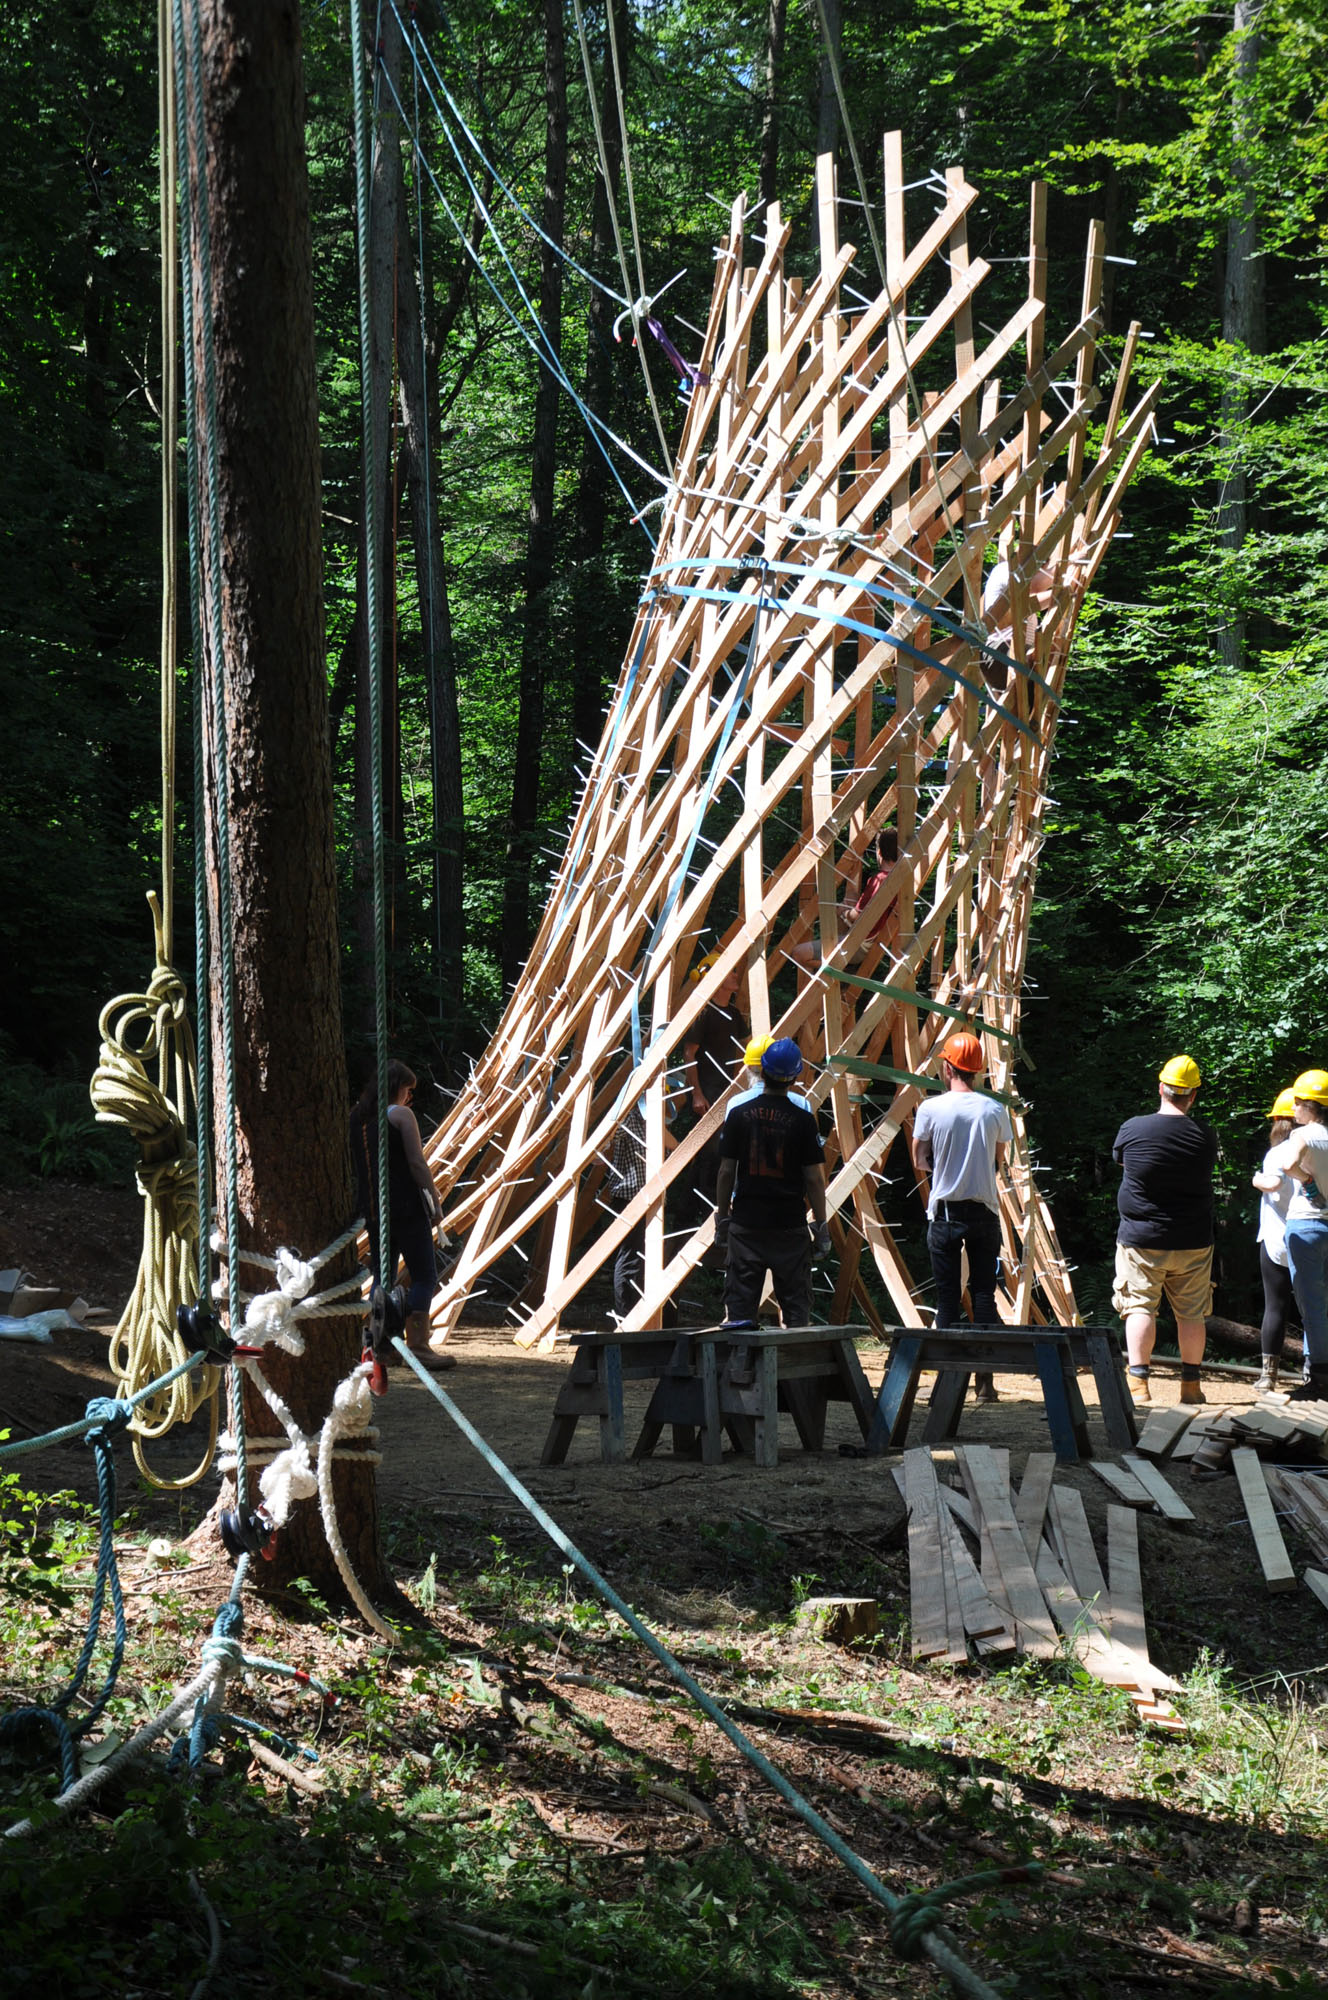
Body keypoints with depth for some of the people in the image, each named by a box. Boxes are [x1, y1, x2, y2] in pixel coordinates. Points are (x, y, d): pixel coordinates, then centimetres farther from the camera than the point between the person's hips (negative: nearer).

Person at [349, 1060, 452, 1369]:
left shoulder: (356, 1117, 11)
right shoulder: (401, 1115, -8)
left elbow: (354, 1165, 16)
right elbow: (418, 1164, -11)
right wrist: (435, 1202, -4)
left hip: (372, 1209, 7)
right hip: (406, 1208, -7)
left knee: (384, 1277, 14)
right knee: (424, 1276, -3)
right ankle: (417, 1345, -11)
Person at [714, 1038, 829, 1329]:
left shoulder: (738, 1114, -1)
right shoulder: (803, 1119, -5)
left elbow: (726, 1172, 1)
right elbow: (814, 1179, -4)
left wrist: (721, 1219, 10)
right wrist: (821, 1228, 4)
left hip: (745, 1222, 1)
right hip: (790, 1226, -1)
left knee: (740, 1302, 5)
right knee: (795, 1301, 6)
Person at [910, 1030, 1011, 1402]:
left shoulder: (931, 1109, -7)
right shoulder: (994, 1110, -1)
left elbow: (920, 1162, 2)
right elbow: (999, 1160, 11)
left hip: (945, 1212, -1)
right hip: (985, 1211, 1)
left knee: (947, 1296, 4)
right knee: (984, 1294, 5)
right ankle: (984, 1381, 4)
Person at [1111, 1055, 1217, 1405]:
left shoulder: (1132, 1129, -9)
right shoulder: (1205, 1137, -4)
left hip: (1141, 1240, -2)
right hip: (1193, 1242, 2)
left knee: (1140, 1307, 1)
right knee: (1192, 1313, 10)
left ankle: (1138, 1382, -8)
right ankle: (1191, 1384, 15)